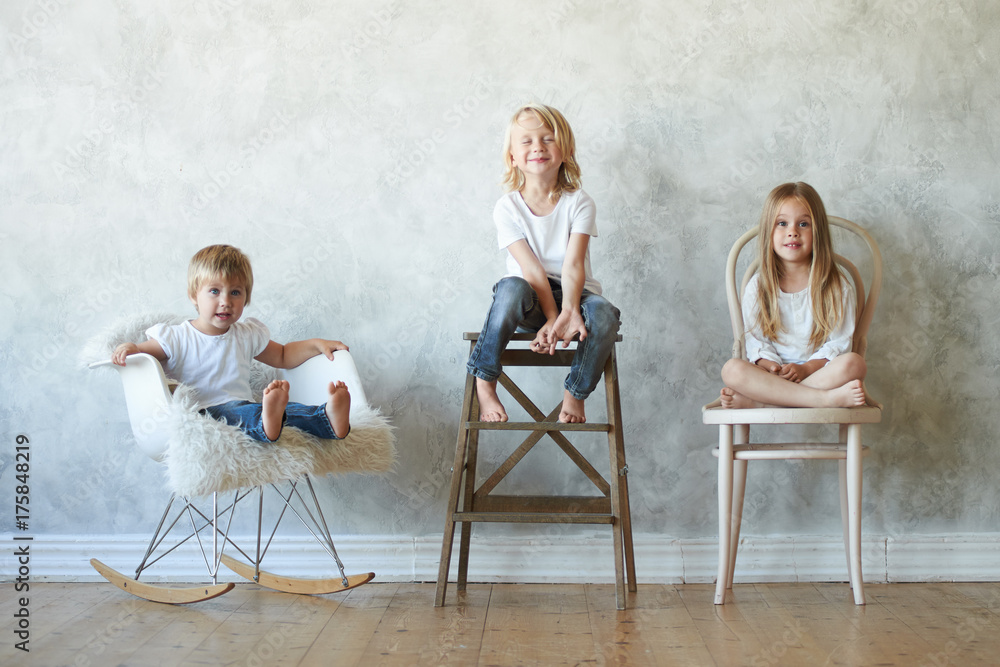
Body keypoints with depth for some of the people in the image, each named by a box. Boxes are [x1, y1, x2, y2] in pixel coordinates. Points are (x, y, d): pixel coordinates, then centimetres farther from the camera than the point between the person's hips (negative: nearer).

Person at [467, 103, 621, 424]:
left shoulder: (579, 203, -4)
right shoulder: (507, 207, -5)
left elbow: (573, 264, -17)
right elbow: (531, 268, -14)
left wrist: (569, 311, -34)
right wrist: (552, 317, -25)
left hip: (573, 294, 1)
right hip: (531, 302, -1)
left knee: (604, 314, -33)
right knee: (511, 288, -36)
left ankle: (575, 393, -8)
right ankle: (484, 384, -24)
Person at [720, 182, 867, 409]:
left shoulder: (837, 287, 3)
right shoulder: (757, 287, 6)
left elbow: (839, 342, -1)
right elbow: (756, 340, 4)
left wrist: (805, 368, -17)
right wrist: (771, 367, -17)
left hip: (819, 372, 0)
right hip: (773, 374, 0)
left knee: (853, 363, -32)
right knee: (732, 369, -28)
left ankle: (752, 401, -33)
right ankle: (827, 398, -36)